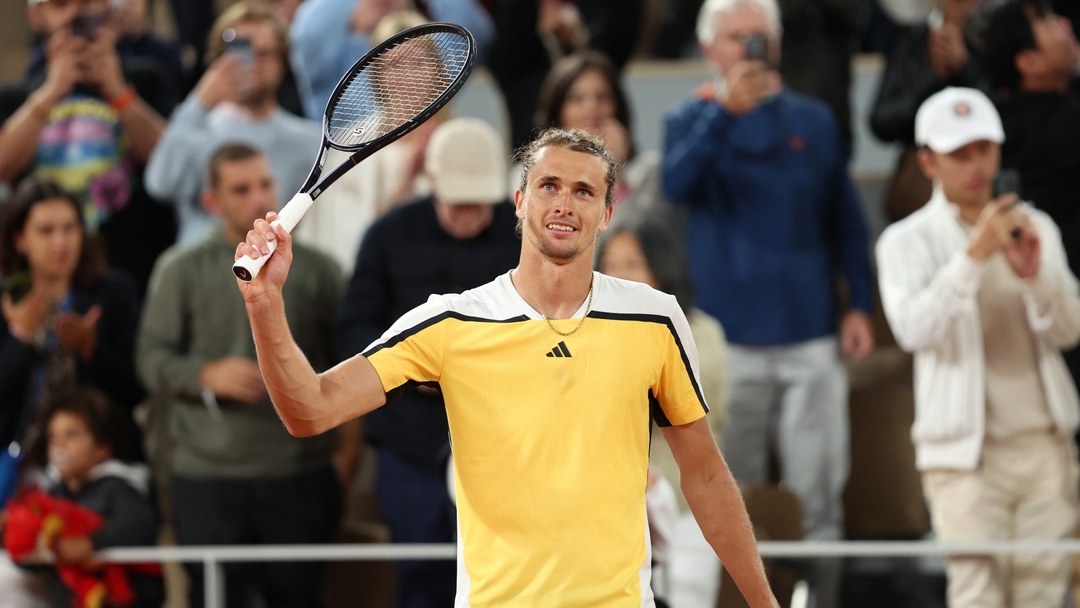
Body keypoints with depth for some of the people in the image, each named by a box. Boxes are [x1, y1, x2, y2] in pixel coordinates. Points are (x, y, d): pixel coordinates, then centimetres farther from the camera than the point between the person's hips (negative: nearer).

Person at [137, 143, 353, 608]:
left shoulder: (316, 270, 9)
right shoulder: (182, 271, 5)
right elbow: (152, 361, 1)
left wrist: (349, 447, -1)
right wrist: (209, 375, -17)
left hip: (301, 477, 1)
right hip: (207, 478, -1)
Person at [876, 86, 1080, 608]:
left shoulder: (1035, 228, 12)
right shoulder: (907, 242, 0)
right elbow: (913, 329, -18)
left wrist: (1033, 275, -15)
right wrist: (974, 255, -25)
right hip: (966, 450, -4)